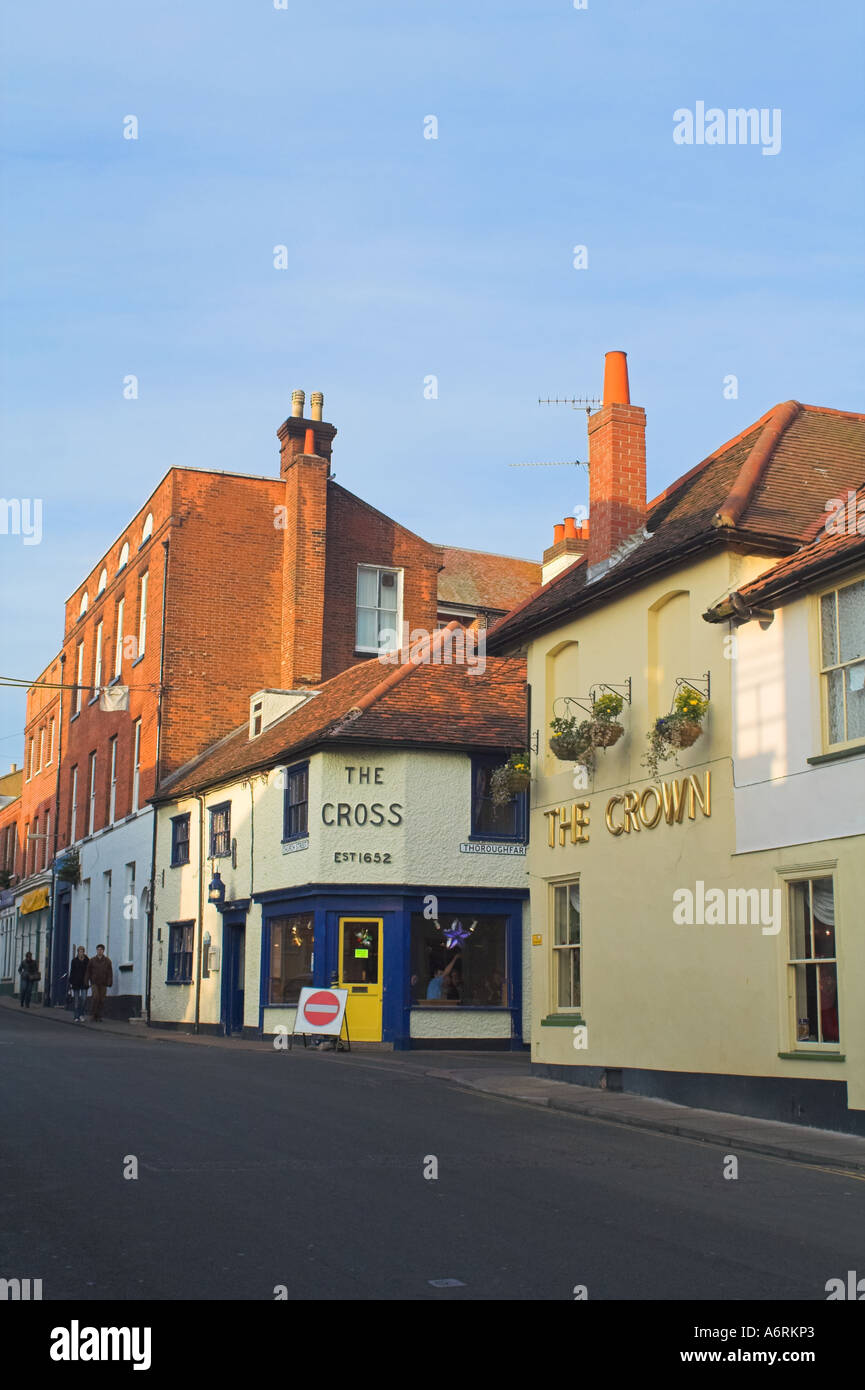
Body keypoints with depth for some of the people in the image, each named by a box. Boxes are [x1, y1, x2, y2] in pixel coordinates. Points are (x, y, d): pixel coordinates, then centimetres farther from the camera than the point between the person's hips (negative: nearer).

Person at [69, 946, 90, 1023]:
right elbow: (71, 972, 2)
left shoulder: (87, 960, 1)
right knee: (77, 1000, 2)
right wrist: (70, 982, -2)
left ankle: (81, 1014, 9)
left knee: (84, 998, -9)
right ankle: (77, 1017, 7)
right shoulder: (74, 961, 2)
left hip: (84, 982, 0)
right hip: (76, 982, 0)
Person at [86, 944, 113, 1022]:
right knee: (95, 997, -16)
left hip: (103, 984, 1)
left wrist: (109, 982, -4)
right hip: (94, 983, -1)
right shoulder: (92, 960, 4)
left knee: (101, 1000, 1)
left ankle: (99, 1016, 9)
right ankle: (93, 1014, -4)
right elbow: (88, 971, 7)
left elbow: (110, 972, 4)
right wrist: (86, 982, 2)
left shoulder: (107, 961, 4)